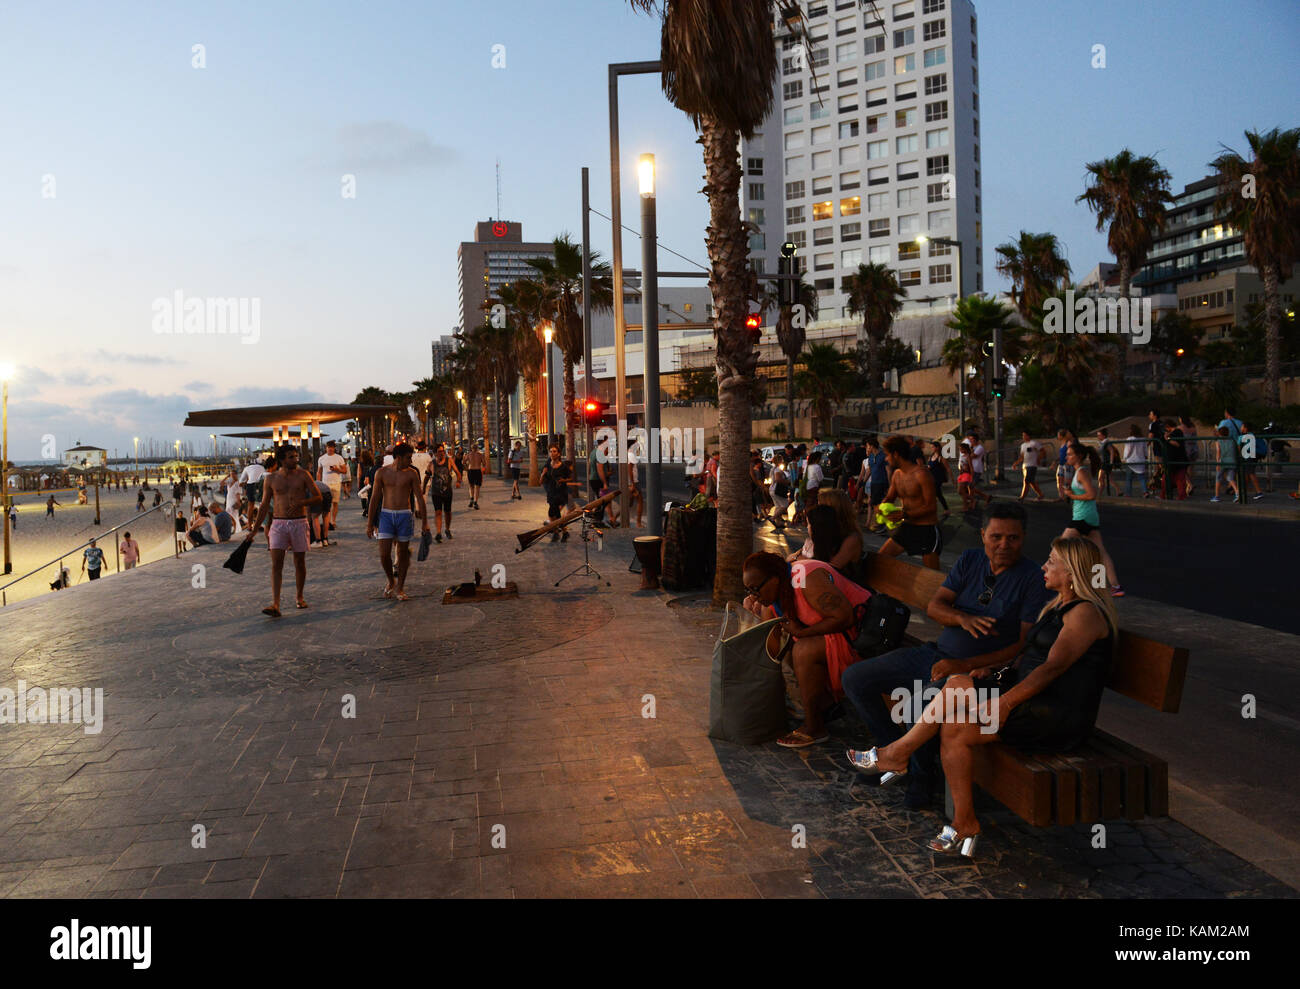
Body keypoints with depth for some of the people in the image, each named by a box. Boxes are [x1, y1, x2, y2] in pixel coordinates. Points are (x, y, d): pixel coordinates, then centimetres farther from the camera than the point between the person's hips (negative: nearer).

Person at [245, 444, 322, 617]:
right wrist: (254, 530, 11)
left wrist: (301, 503, -20)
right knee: (276, 564, -10)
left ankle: (300, 597, 28)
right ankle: (275, 605, -15)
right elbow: (264, 506, 11)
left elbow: (318, 497, -1)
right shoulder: (271, 479, 4)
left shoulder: (303, 475, 1)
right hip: (278, 524, 0)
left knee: (299, 563, 9)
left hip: (299, 523, 0)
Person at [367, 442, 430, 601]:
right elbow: (375, 498, 4)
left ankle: (399, 588, 17)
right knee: (384, 554, -7)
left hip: (405, 515, 0)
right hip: (386, 515, 0)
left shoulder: (411, 473, 1)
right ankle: (391, 581, 20)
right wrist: (370, 523, 3)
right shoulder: (381, 473, 2)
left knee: (403, 554, 5)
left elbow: (420, 498, 3)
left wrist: (424, 522, -1)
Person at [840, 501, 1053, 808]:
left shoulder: (1033, 578, -10)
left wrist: (966, 665, -20)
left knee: (917, 708, -34)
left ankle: (921, 772, -3)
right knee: (855, 679, -1)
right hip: (936, 654, 7)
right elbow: (933, 607, 2)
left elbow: (1026, 645, -14)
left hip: (981, 668, -7)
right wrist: (961, 618, -22)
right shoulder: (969, 560, 6)